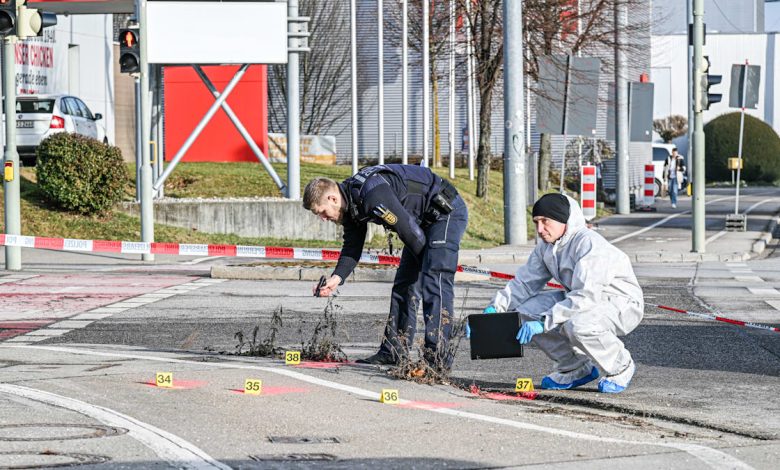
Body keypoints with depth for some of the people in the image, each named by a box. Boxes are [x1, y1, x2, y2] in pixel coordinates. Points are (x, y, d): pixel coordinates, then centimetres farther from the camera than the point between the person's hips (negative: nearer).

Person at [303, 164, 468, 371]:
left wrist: (427, 265, -9)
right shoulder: (350, 201, 2)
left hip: (447, 212, -10)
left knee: (435, 283, -19)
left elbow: (409, 230, -25)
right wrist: (337, 277, -10)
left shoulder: (373, 195, -31)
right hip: (425, 220, 10)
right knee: (404, 283, 10)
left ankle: (437, 357, -23)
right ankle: (393, 351, 14)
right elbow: (352, 246, 8)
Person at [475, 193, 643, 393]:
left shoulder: (589, 243, -27)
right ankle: (576, 368, 7)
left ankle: (621, 367, -7)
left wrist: (544, 322, -38)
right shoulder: (546, 246, 0)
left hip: (622, 303, -8)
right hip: (583, 300, 8)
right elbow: (525, 282, 3)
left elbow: (586, 296, -35)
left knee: (577, 325, -38)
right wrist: (494, 308, -14)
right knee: (526, 311, -8)